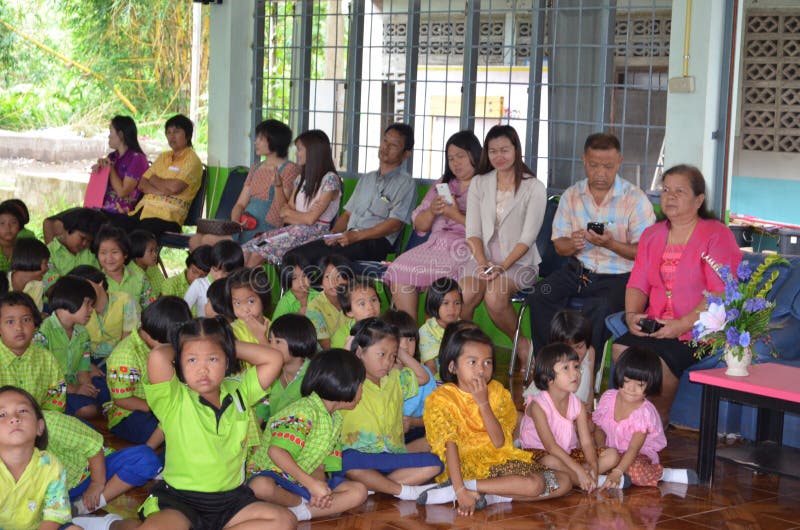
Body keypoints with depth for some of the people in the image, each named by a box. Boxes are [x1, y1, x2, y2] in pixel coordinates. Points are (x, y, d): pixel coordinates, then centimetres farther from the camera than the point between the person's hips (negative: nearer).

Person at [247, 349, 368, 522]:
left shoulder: (336, 419, 10)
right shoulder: (304, 412, -20)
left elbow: (320, 460, 6)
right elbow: (276, 452, -31)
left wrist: (320, 485, -18)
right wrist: (311, 484, -31)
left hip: (306, 480, 8)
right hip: (273, 475, -8)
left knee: (359, 491, -9)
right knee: (261, 486, -42)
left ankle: (299, 512, -20)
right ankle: (303, 504, -14)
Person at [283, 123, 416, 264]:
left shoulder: (405, 184, 4)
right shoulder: (365, 179, 29)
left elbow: (394, 224, -9)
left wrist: (357, 236, -17)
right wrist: (334, 233, 3)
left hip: (375, 242, -7)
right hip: (348, 238, 7)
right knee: (293, 255, -15)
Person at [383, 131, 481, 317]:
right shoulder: (443, 184, 25)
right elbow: (419, 225, 21)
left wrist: (457, 215, -11)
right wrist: (431, 212, 0)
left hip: (465, 249, -6)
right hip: (435, 245, 6)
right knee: (399, 269, -20)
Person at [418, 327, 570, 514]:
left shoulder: (497, 392, 4)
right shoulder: (442, 398, -8)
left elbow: (499, 442, -7)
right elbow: (450, 445, -17)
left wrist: (483, 402, -16)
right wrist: (460, 491, -27)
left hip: (498, 462, 6)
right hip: (464, 465, -6)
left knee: (563, 482, -8)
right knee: (533, 485, -26)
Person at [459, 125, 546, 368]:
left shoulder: (534, 188, 1)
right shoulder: (479, 184, 13)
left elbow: (527, 237, -6)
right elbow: (473, 232, 6)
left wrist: (502, 267, -18)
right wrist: (483, 263, -12)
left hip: (519, 260, -3)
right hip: (484, 257, 3)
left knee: (495, 296, -33)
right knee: (463, 295, -30)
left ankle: (521, 343, -9)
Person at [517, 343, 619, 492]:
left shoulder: (578, 405, -2)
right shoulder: (538, 405, -20)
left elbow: (586, 442, -8)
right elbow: (551, 446, -27)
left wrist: (594, 468, -29)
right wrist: (579, 470, -34)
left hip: (569, 453, 6)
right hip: (540, 454, -6)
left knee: (612, 455, -8)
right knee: (551, 462, -41)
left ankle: (569, 476, -23)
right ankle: (597, 482, -23)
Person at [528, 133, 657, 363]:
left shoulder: (636, 199, -3)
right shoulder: (572, 195, 10)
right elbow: (559, 245, 12)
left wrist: (610, 244, -23)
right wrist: (572, 244, -13)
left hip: (618, 275, -4)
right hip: (578, 270, 4)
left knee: (599, 308, -34)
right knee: (540, 295, -22)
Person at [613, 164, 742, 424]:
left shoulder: (717, 235, -4)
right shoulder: (652, 235, 18)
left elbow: (721, 293, -13)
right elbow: (638, 284, 15)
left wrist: (683, 324, -20)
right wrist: (632, 314, -6)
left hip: (698, 329, -6)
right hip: (657, 326, 6)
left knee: (659, 359, -29)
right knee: (620, 348, -20)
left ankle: (660, 419, -4)